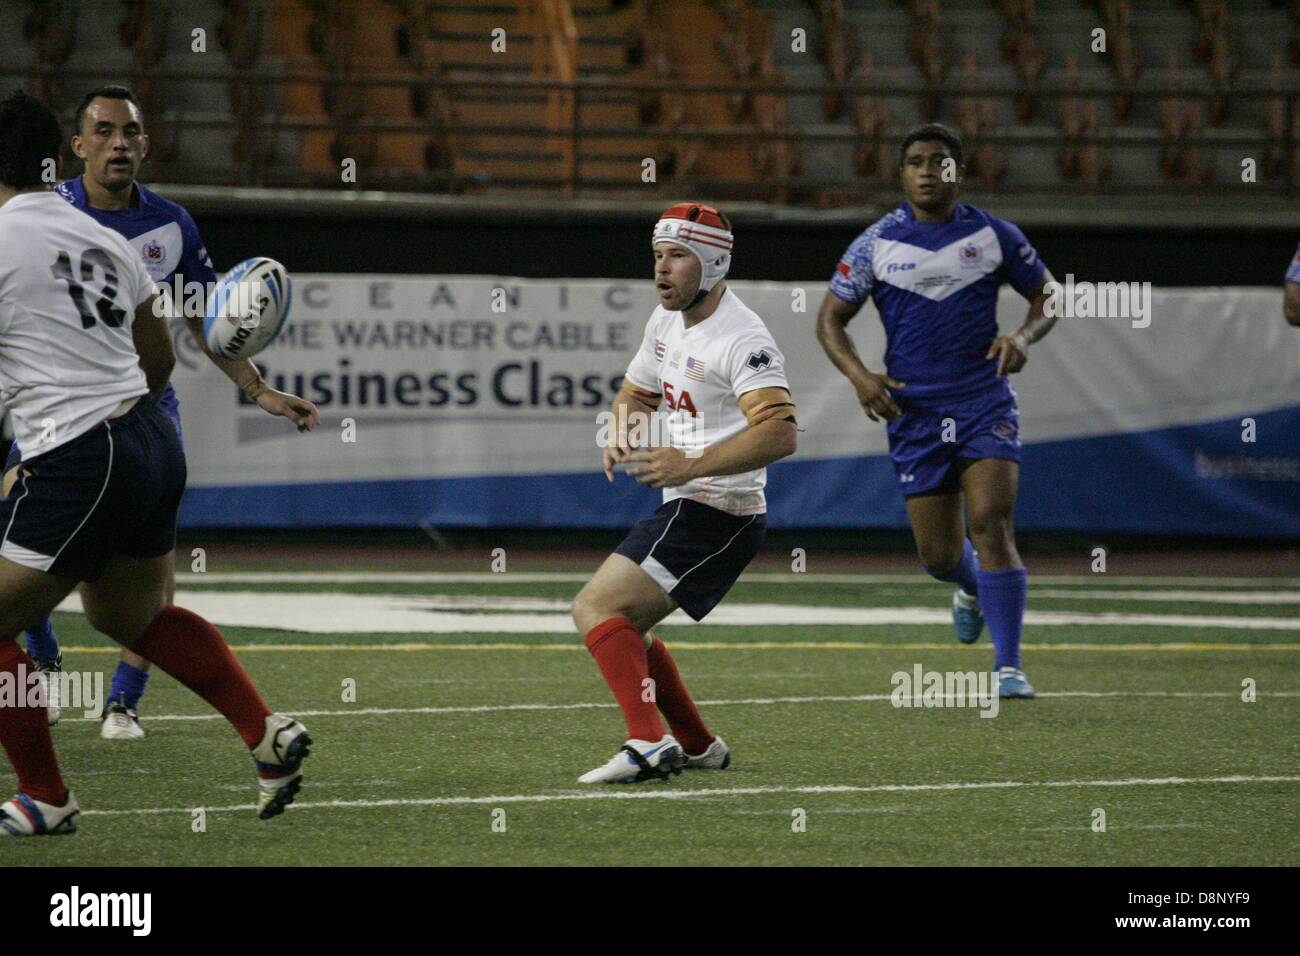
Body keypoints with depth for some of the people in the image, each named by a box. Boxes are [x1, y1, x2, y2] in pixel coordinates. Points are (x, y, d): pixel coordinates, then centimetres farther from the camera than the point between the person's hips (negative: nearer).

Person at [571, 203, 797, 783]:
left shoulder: (742, 339, -19)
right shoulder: (667, 321, 11)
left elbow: (779, 434, -30)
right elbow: (636, 393, 27)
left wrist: (691, 465, -34)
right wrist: (622, 434, 4)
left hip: (717, 513, -10)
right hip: (685, 509, 10)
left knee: (595, 609, -19)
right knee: (622, 625, 21)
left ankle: (649, 743, -28)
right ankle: (698, 747, 30)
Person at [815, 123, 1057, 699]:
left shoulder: (994, 236, 2)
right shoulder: (876, 244, 2)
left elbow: (1046, 295, 13)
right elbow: (830, 318, 8)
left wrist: (1024, 336, -8)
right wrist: (858, 375, -10)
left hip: (985, 403, -1)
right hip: (914, 411, 1)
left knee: (990, 525, -19)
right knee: (939, 556, 3)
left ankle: (1008, 666, -14)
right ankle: (972, 588, 42)